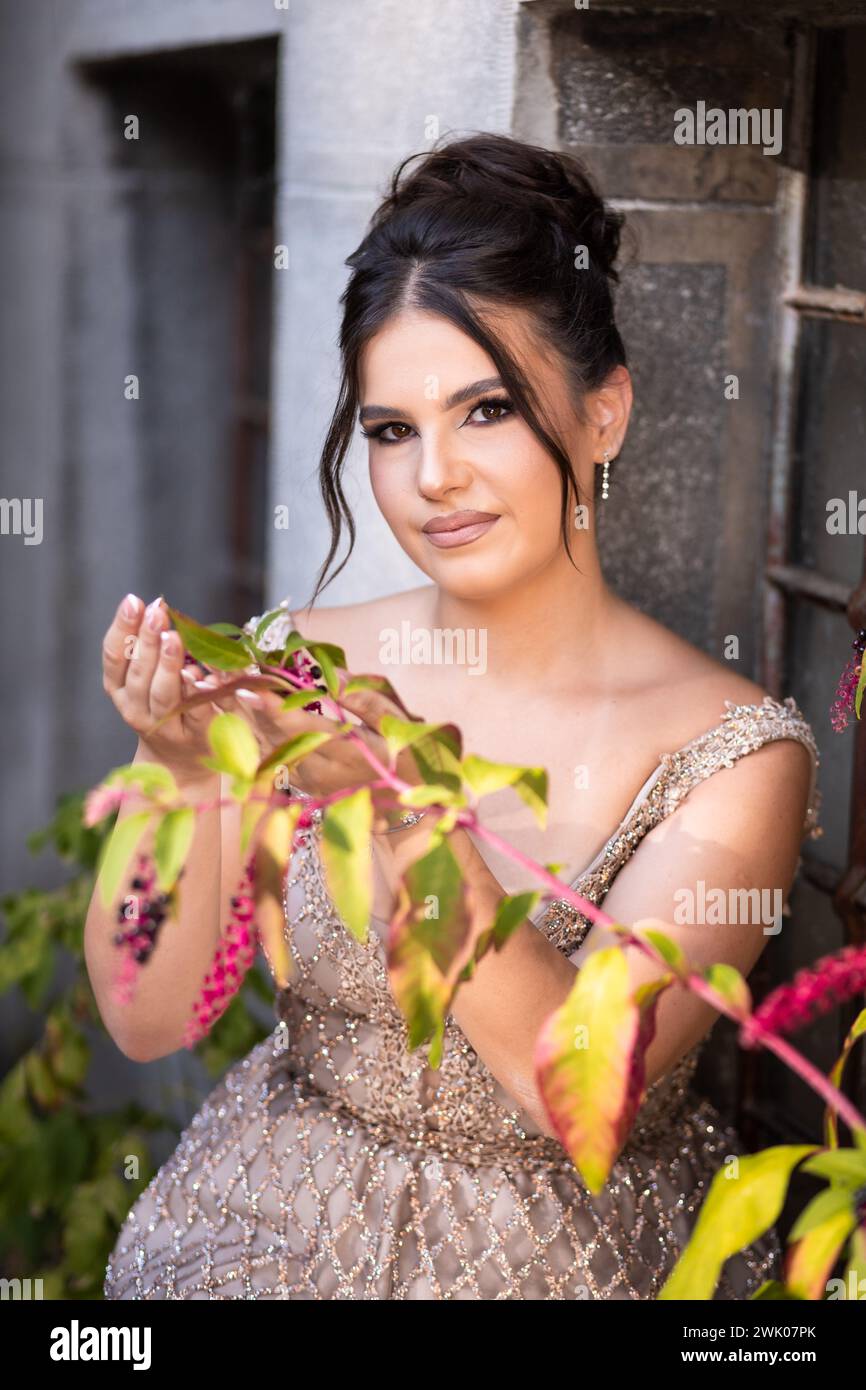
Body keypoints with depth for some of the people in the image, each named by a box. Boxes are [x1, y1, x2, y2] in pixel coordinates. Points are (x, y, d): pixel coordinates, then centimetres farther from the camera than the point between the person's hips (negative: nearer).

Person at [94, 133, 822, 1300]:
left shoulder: (735, 754, -11)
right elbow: (151, 1018, -4)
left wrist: (402, 808, -29)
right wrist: (180, 771, -20)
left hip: (569, 1257, -1)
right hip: (276, 1228, 2)